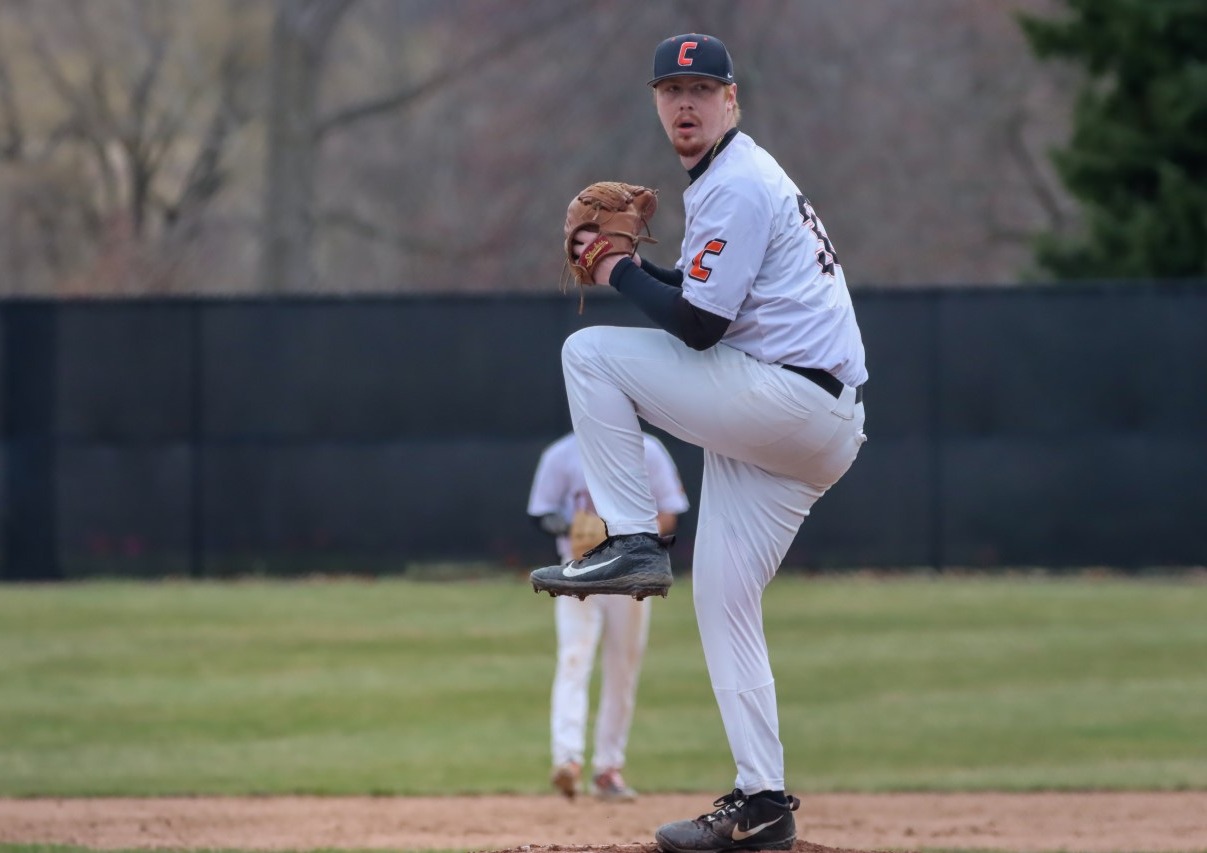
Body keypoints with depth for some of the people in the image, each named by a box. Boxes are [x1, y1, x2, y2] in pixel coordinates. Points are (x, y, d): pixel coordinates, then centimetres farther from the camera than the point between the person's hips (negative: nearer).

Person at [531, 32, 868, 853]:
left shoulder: (736, 185, -11)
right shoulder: (733, 178, 21)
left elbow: (697, 324, -18)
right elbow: (707, 297, 27)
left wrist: (620, 274, -3)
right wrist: (635, 264, 13)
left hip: (789, 400, -10)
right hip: (810, 432, 10)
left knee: (590, 352, -8)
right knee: (724, 602, 9)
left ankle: (633, 542, -7)